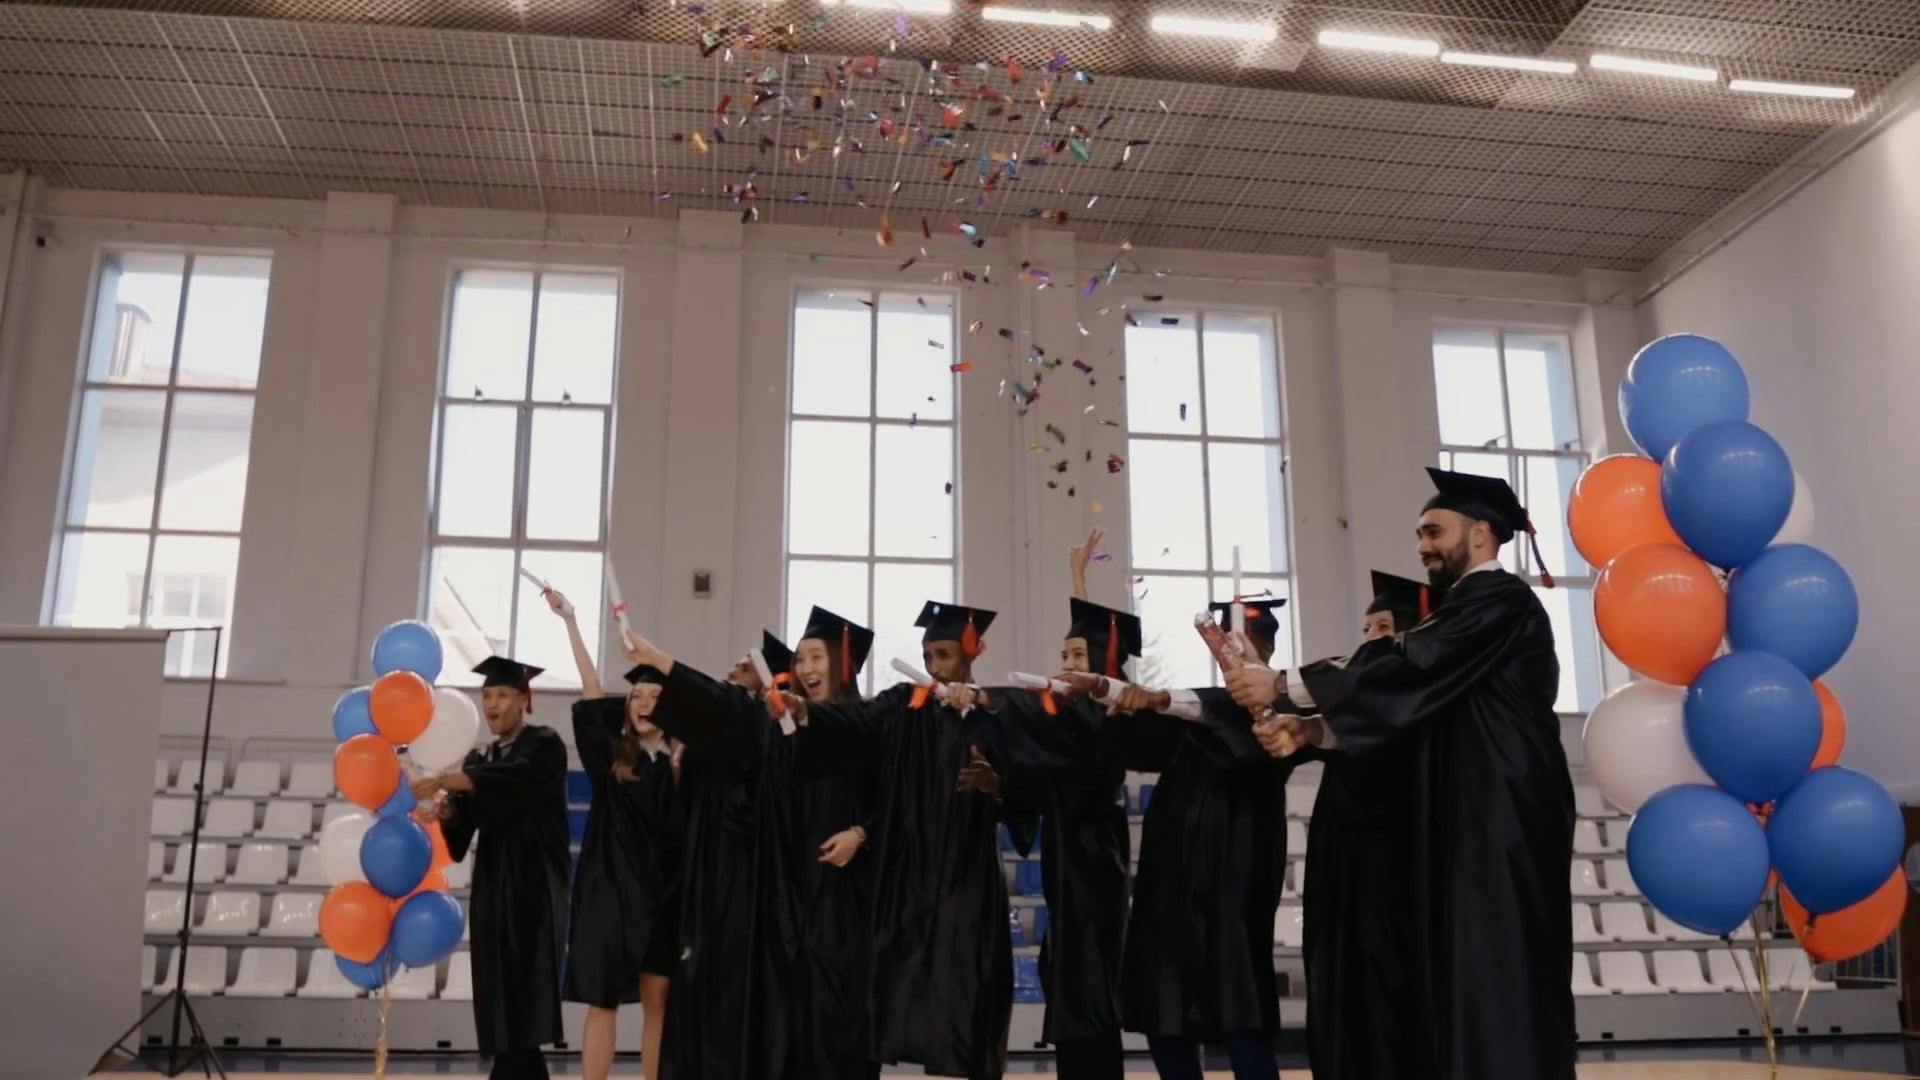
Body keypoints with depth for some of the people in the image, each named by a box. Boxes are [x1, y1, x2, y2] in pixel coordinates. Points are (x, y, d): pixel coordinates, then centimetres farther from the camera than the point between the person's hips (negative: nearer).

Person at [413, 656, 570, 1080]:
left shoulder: (544, 745, -1)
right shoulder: (478, 761, 16)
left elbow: (510, 776, -24)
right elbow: (461, 830, 6)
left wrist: (442, 780, -35)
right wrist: (443, 809, -16)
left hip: (534, 890, -6)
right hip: (493, 893, 6)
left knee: (520, 1008, -13)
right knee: (504, 1010, 3)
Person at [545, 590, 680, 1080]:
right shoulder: (610, 756, 2)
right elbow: (592, 693, -4)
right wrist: (570, 621, -8)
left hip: (663, 895, 1)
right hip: (611, 890, -1)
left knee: (657, 1003, 6)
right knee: (602, 1001, 0)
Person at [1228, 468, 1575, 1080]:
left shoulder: (1501, 600, -9)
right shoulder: (1465, 613, 21)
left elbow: (1404, 669, -18)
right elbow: (1413, 707, 16)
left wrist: (1283, 685, -14)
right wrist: (1310, 729, 2)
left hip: (1502, 824, -9)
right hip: (1467, 827, 9)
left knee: (1498, 982, -8)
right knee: (1467, 987, 8)